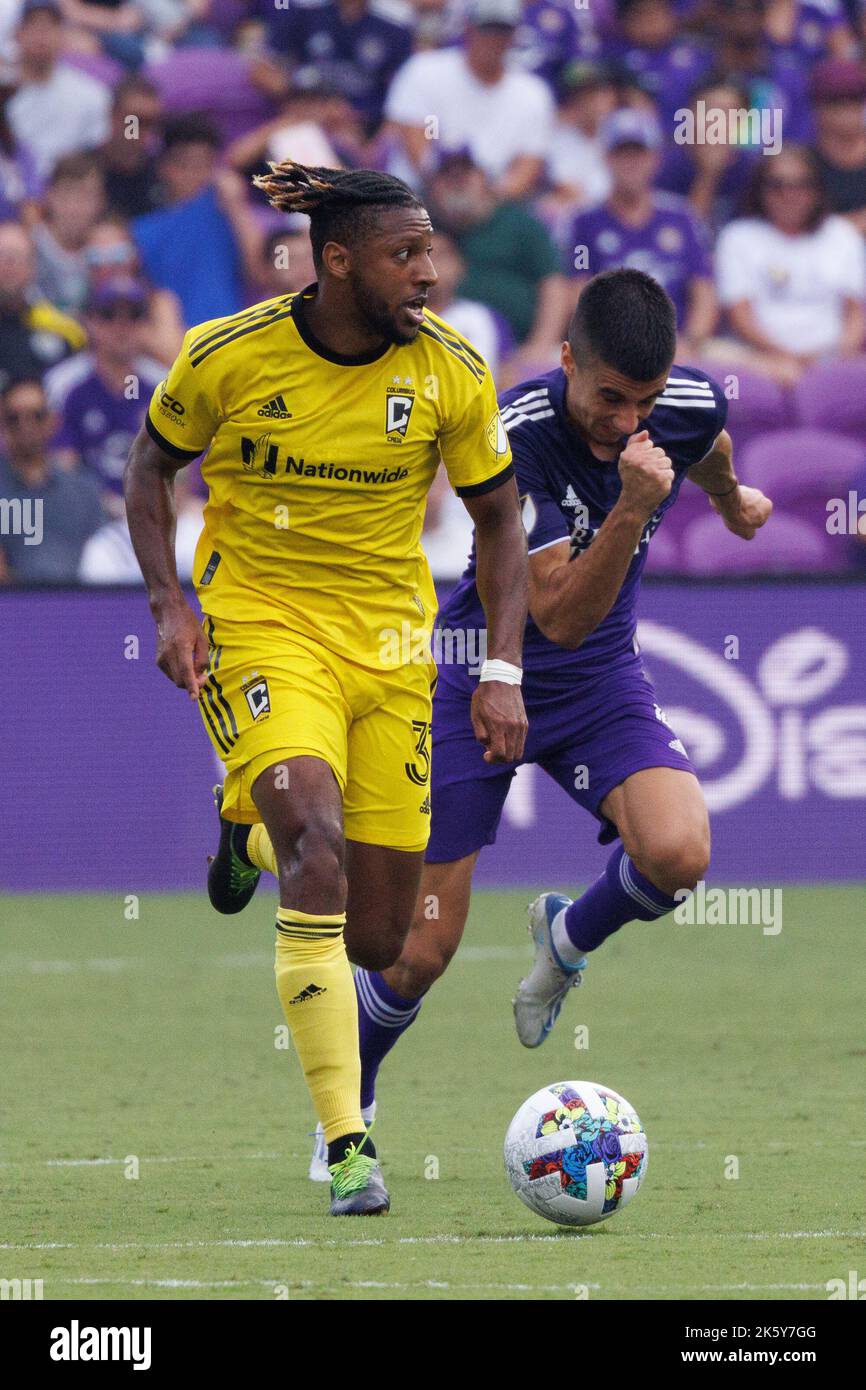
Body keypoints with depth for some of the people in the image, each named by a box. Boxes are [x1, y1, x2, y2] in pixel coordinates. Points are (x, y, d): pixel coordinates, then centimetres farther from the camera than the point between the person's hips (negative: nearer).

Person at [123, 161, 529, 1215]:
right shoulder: (227, 357, -12)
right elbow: (151, 464, 5)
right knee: (319, 839, -29)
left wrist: (502, 672, -3)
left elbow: (497, 518, 5)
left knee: (376, 938, 3)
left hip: (389, 635, 3)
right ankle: (349, 1149, -26)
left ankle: (250, 827, 41)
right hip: (259, 624, -3)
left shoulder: (451, 371, -7)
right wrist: (168, 607, -7)